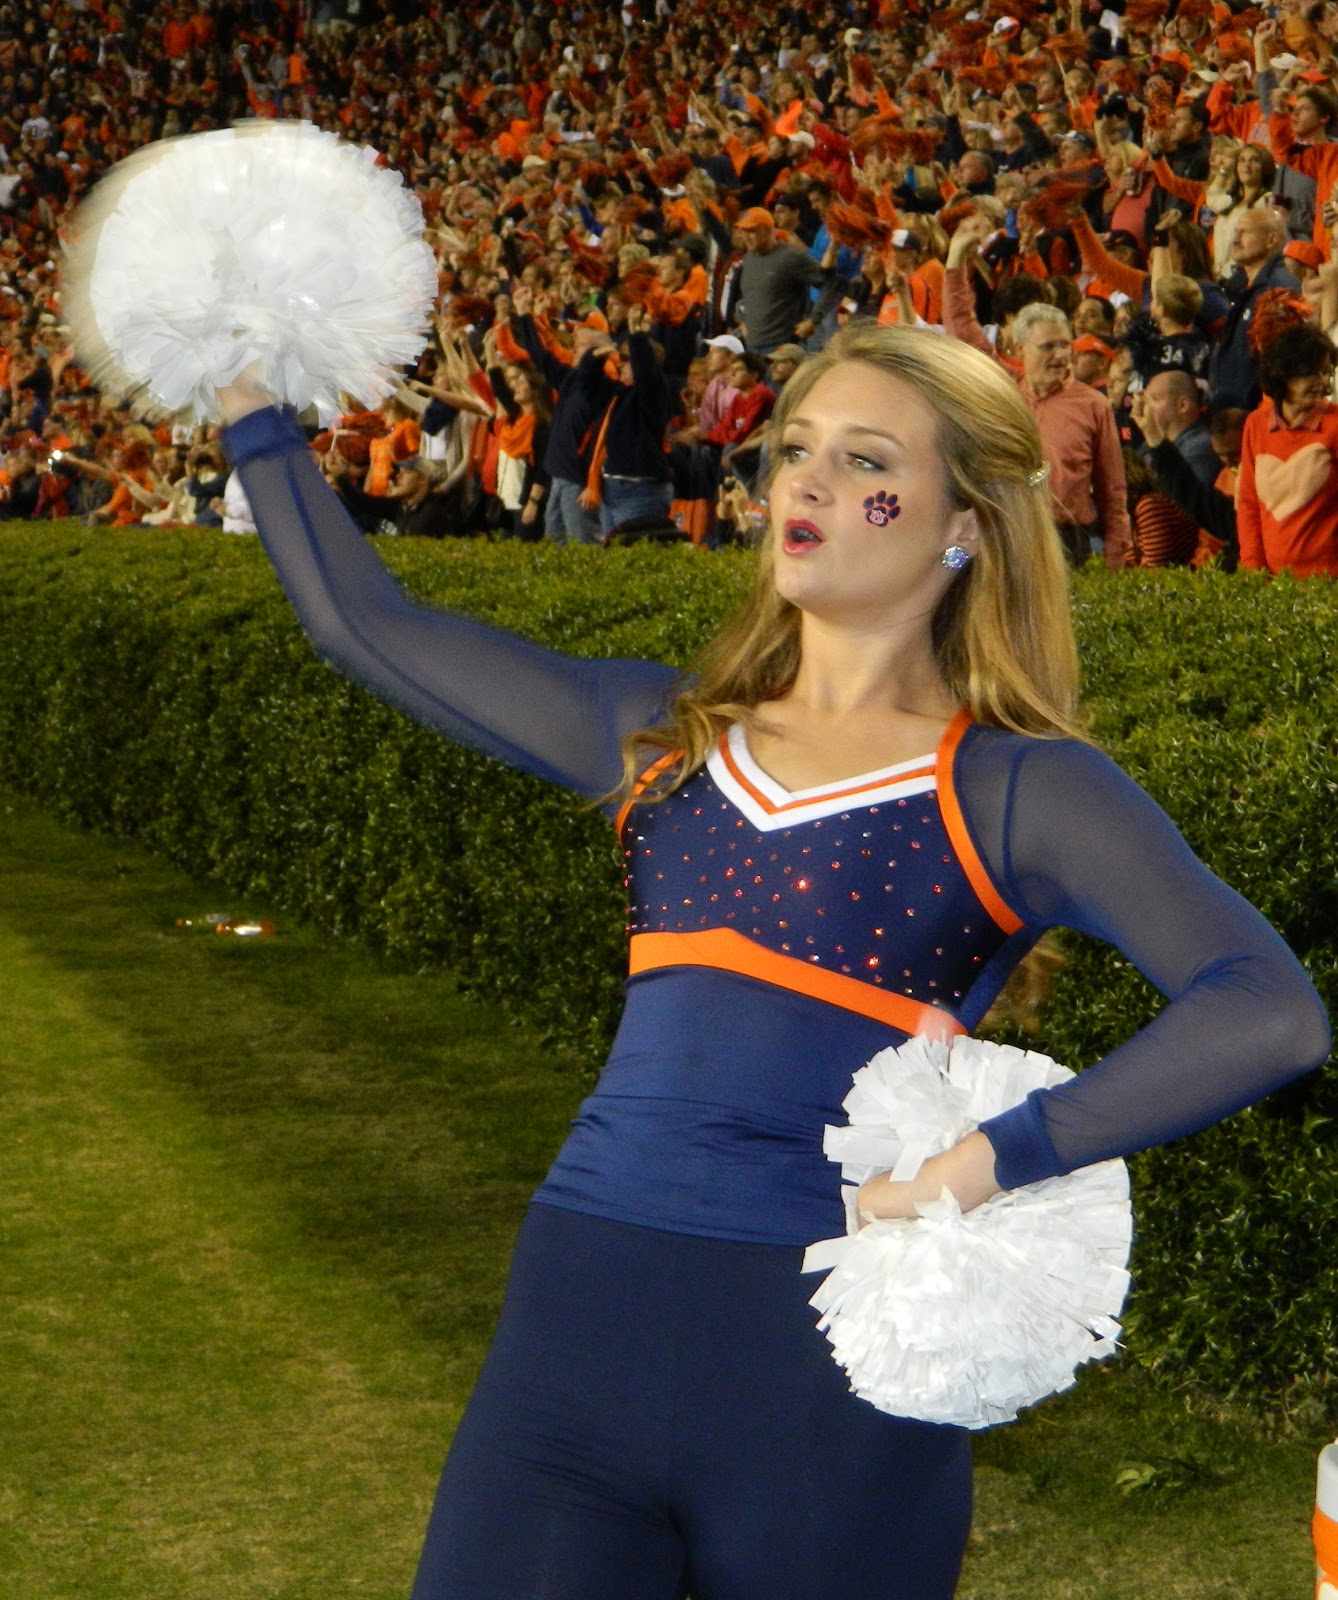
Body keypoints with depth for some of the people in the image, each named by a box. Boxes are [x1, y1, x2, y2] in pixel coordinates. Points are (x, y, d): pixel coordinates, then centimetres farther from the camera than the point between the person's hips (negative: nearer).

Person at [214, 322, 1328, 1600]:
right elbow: (362, 625, 20)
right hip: (578, 1318, 4)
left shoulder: (1015, 789, -1)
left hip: (826, 1353, -3)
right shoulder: (664, 735, 14)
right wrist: (250, 402, 19)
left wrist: (1000, 1157, -20)